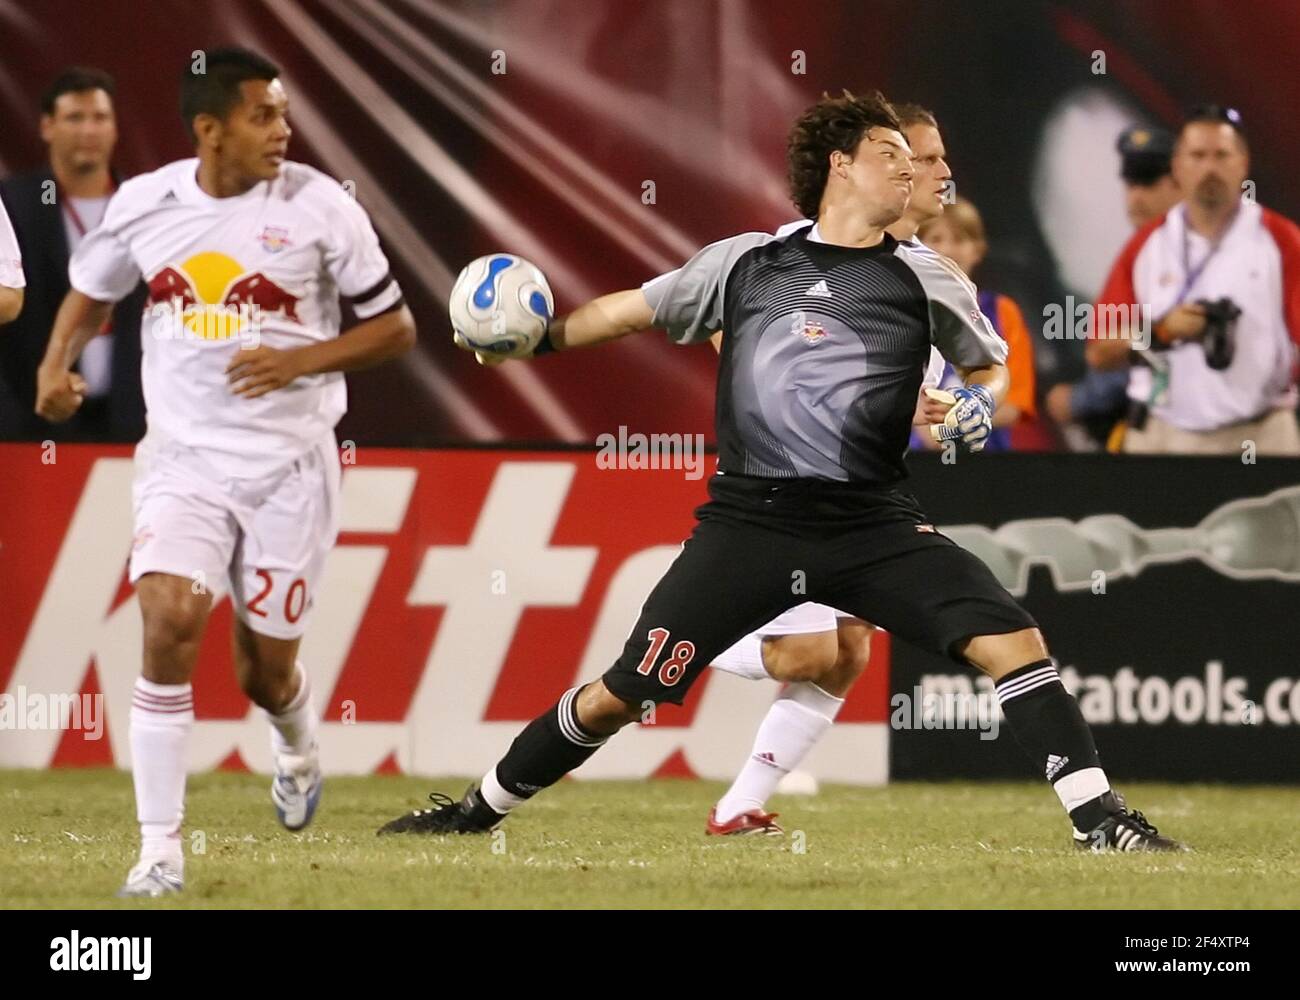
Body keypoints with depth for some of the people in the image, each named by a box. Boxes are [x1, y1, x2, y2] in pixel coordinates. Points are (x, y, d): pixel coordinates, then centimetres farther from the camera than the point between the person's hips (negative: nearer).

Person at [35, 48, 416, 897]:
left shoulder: (319, 206, -10)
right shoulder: (144, 204, -2)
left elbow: (396, 327, -3)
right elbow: (90, 292, 17)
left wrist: (299, 360, -18)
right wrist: (58, 363, -3)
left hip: (288, 465, -1)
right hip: (184, 454, 1)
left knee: (265, 669, 6)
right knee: (169, 621, -21)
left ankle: (298, 747, 46)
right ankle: (160, 850, -14)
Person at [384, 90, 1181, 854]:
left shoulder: (927, 281, 9)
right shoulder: (746, 263, 7)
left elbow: (990, 363, 22)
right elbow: (631, 311, 17)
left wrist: (981, 403, 0)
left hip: (874, 522, 1)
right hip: (750, 520, -1)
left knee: (1012, 640, -18)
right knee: (623, 692, -2)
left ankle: (1100, 819, -10)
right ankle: (478, 811, 16)